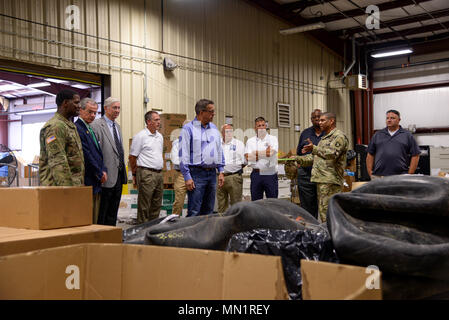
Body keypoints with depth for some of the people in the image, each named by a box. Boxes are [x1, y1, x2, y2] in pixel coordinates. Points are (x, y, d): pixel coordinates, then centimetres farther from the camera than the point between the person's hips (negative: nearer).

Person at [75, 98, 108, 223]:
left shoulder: (90, 129, 20)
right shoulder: (77, 128, -11)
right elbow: (86, 155, -15)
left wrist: (103, 170, 4)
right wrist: (100, 173, -7)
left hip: (96, 182, 9)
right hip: (87, 181, -9)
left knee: (94, 220, 11)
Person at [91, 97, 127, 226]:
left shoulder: (117, 126, 17)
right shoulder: (96, 125, -10)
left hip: (118, 175, 8)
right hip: (107, 177, -8)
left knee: (113, 213, 14)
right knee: (101, 213, -1)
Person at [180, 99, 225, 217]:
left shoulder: (214, 128, 14)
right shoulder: (188, 128, -6)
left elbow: (219, 150, 19)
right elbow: (184, 154, -9)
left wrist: (220, 171, 11)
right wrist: (187, 177, -14)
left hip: (212, 173, 7)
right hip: (197, 174, -6)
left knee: (208, 210, 11)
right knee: (194, 212, -7)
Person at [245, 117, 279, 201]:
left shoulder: (273, 139, 5)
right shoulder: (250, 141, 10)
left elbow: (271, 153, -13)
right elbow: (247, 157, -4)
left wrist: (256, 153, -4)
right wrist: (265, 153, -7)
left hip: (270, 174, -2)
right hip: (256, 174, 2)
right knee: (255, 201, 6)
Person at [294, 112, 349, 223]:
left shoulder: (339, 136, -6)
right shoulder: (324, 138, 25)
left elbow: (332, 154, -21)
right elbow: (314, 157, 27)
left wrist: (314, 149, -29)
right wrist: (298, 159, 17)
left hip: (330, 180, -10)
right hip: (321, 180, 10)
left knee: (327, 213, -12)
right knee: (322, 211, 11)